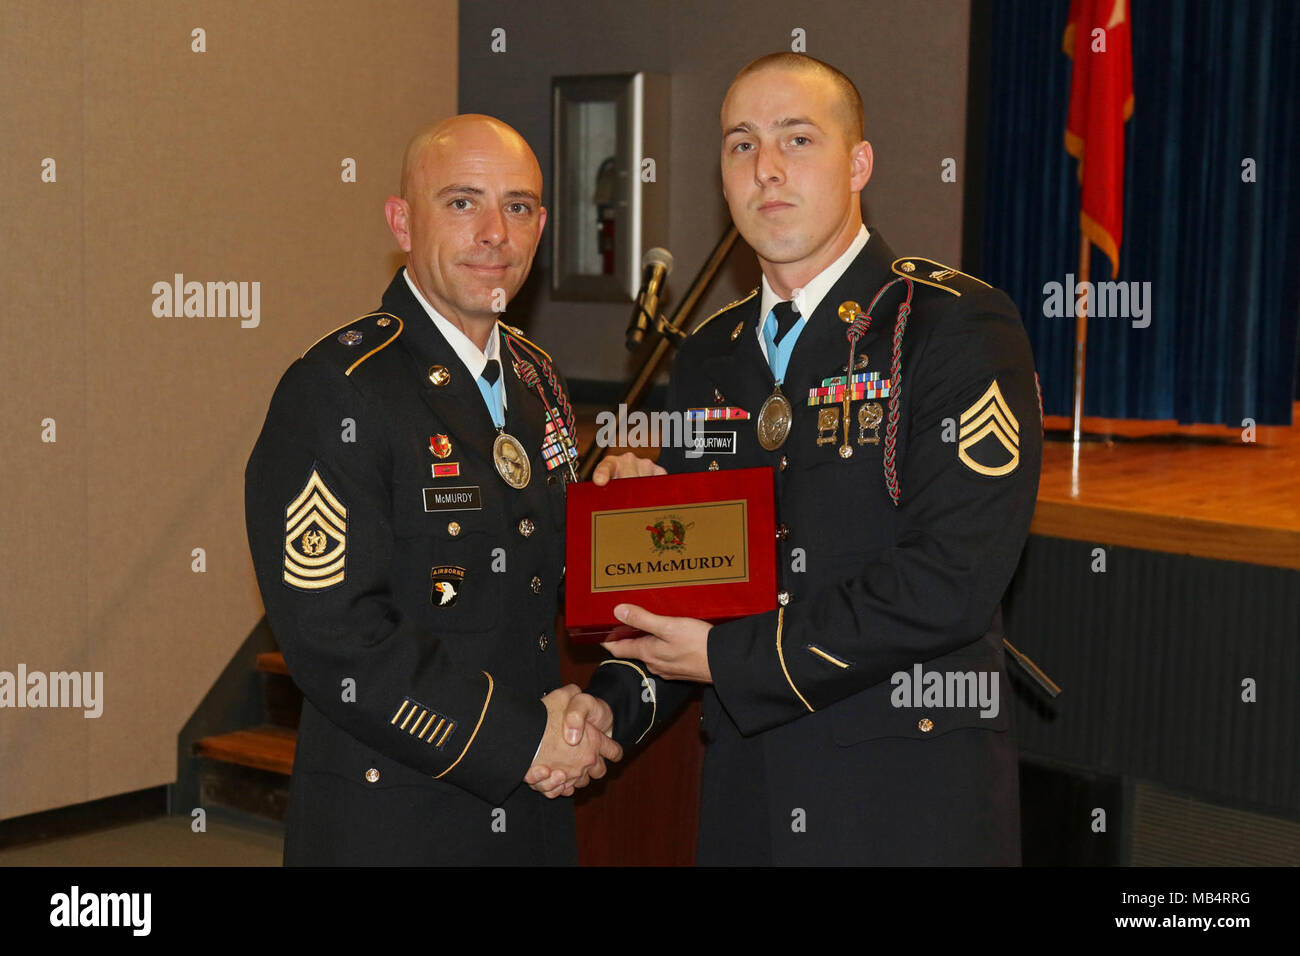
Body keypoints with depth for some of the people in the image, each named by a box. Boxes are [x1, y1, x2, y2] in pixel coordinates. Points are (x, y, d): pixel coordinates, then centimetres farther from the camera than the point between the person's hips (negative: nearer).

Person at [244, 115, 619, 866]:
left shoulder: (536, 380, 9)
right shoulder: (337, 390, -15)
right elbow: (333, 635, -21)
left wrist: (579, 713, -1)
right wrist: (519, 740, -17)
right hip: (389, 827, -7)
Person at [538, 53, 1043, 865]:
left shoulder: (961, 326, -10)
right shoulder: (709, 358, 11)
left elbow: (953, 577, -20)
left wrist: (731, 658, -17)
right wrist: (612, 708, -4)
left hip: (912, 802, -5)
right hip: (745, 797, 5)